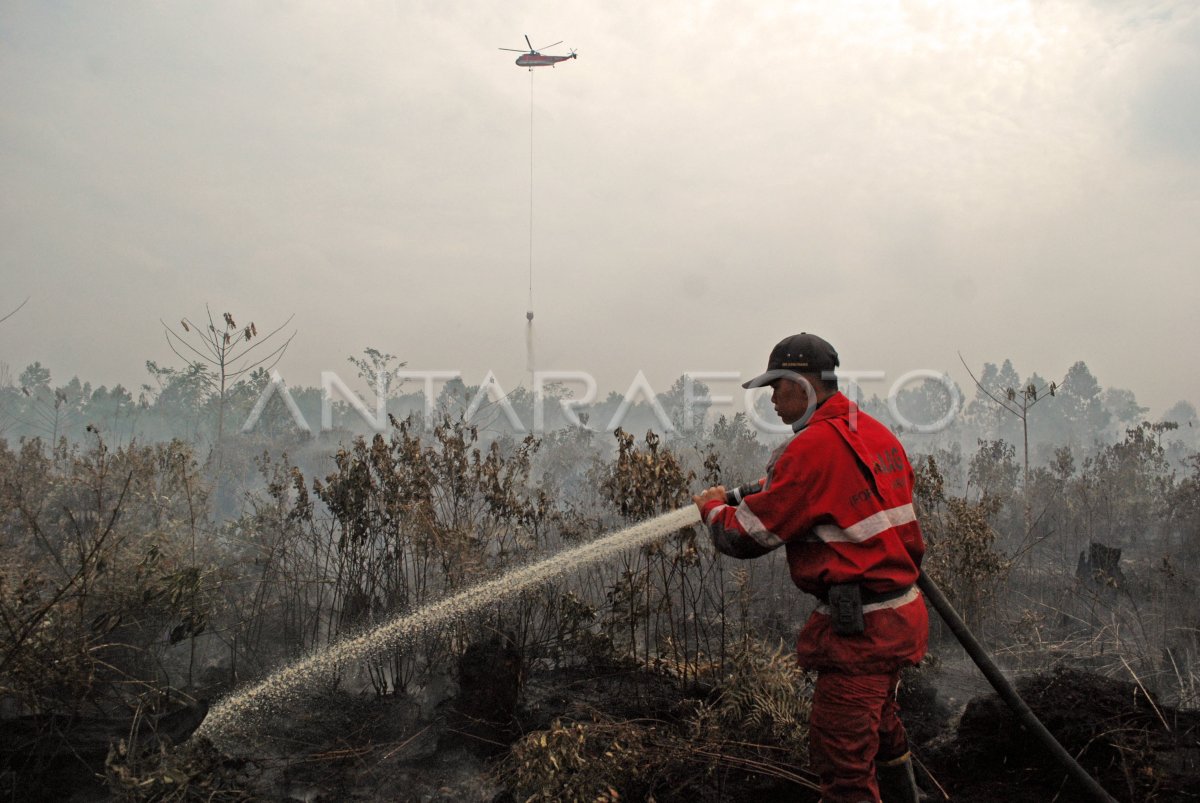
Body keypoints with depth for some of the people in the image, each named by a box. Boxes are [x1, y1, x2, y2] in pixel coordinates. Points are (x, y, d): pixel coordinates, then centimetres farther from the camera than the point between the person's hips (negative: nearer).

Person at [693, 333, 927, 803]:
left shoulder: (813, 447, -19)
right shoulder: (876, 433, 9)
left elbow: (748, 535, -14)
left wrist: (713, 509, 5)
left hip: (859, 627, -10)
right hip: (901, 614, 10)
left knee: (842, 758, -3)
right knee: (879, 726, 29)